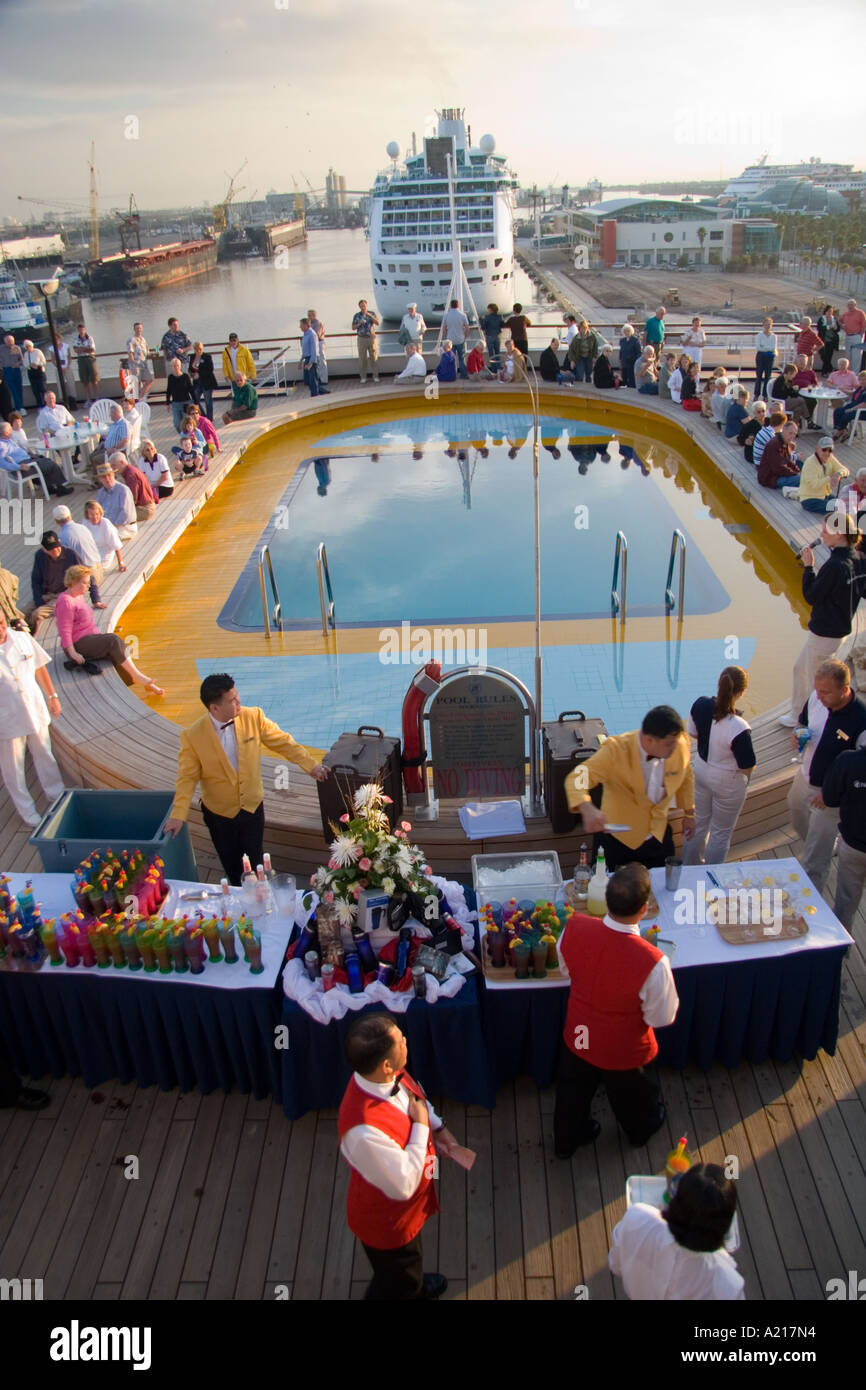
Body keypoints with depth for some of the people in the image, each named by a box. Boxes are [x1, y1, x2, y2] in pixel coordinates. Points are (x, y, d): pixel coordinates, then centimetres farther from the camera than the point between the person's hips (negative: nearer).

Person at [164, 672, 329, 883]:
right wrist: (178, 815, -17)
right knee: (232, 868, 16)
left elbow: (282, 742, -4)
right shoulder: (192, 736, -19)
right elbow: (187, 777, -12)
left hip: (253, 808, 1)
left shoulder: (253, 717, -15)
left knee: (255, 866, 14)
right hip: (219, 814, -1)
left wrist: (311, 765, -7)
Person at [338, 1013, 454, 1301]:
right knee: (397, 1285, 24)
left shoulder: (389, 1076, -22)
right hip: (386, 1221, -7)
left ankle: (413, 1286, 65)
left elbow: (416, 1097, 3)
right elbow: (404, 1185, -33)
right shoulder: (364, 1131, -46)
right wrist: (421, 1126, -29)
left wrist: (438, 1128, -5)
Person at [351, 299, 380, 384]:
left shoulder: (372, 313, 3)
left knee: (374, 357, -2)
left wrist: (370, 316, -24)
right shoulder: (357, 315, 4)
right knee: (362, 358, -1)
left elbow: (377, 323, -12)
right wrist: (359, 324, -14)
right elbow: (353, 328, 4)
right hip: (361, 338, 0)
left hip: (371, 338, 0)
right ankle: (363, 377, 4)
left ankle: (375, 376, 4)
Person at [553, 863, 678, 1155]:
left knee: (573, 1093, 32)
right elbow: (661, 1018, -22)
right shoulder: (652, 962, -40)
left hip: (578, 1037, 3)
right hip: (624, 1052, -2)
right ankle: (642, 1129, 63)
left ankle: (566, 1141, 58)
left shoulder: (575, 927, -28)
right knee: (634, 1098, 33)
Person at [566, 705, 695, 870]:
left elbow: (686, 776, 5)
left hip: (660, 836, 3)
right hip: (620, 838, -3)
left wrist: (689, 814, 15)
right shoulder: (616, 750, -29)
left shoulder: (680, 743, -16)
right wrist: (588, 810, -54)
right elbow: (576, 779, -35)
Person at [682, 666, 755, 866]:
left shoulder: (701, 704, -20)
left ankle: (689, 865, 46)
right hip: (728, 782, -6)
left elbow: (693, 733, 0)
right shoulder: (739, 729, -36)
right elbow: (748, 767, -22)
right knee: (721, 833, 17)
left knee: (699, 822, 27)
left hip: (701, 770, 6)